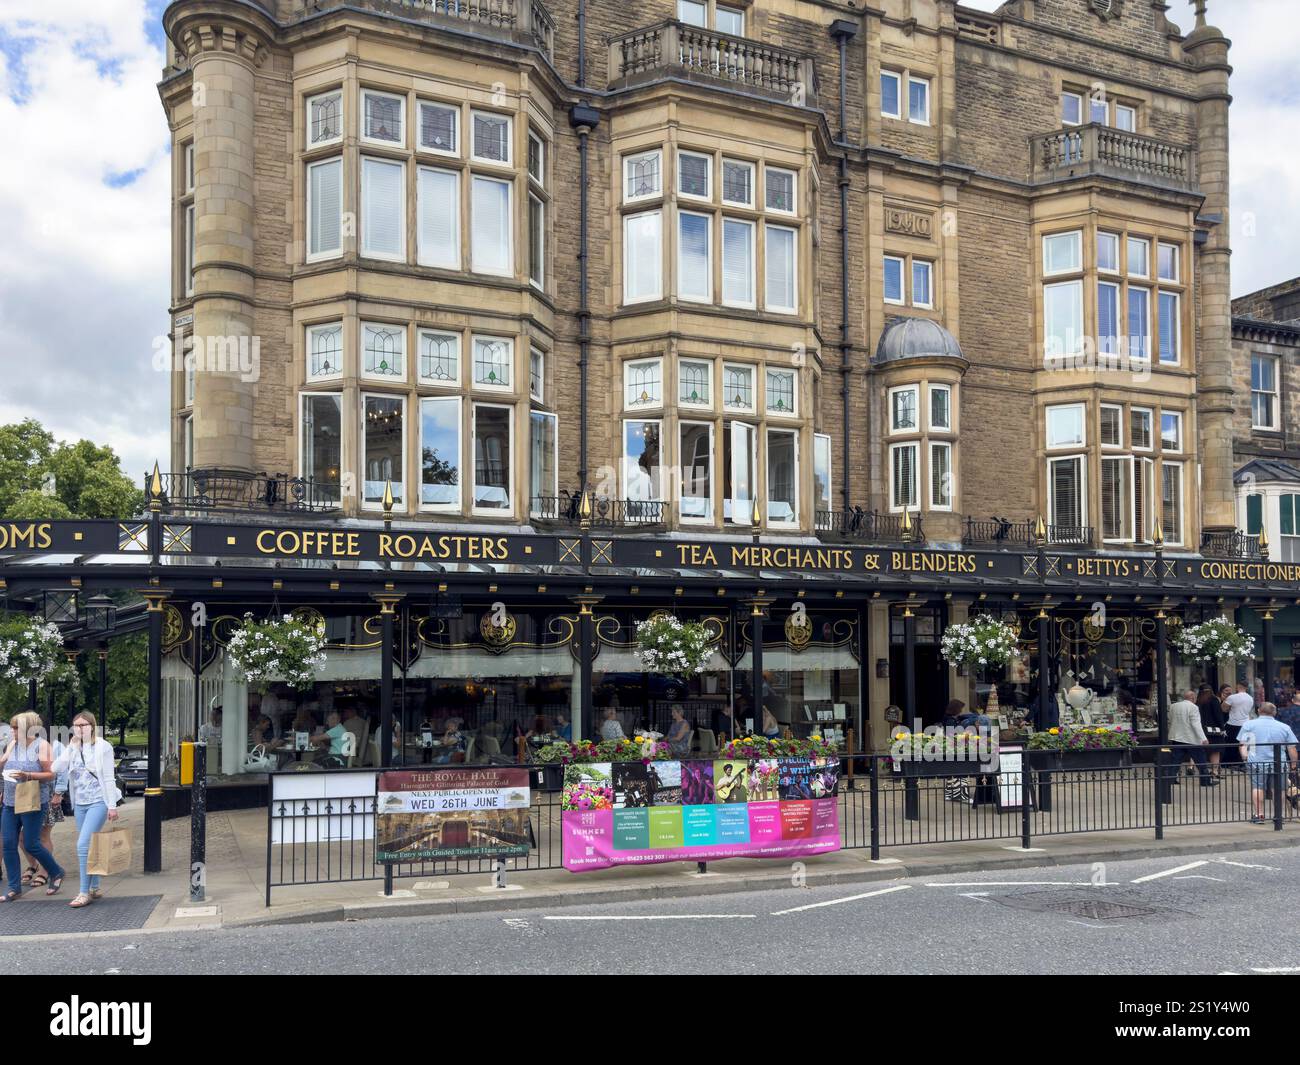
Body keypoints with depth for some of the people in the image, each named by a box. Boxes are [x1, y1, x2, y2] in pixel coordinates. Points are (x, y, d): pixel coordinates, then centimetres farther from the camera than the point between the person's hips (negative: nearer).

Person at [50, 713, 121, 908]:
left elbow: (109, 778, -7)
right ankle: (94, 888, 23)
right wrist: (71, 747, -10)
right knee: (89, 846, 12)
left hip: (98, 802, -6)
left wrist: (112, 805, -9)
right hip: (80, 804, 6)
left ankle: (85, 892, -10)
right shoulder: (73, 747, 9)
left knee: (83, 845, -14)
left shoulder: (103, 747, -6)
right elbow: (57, 768, -6)